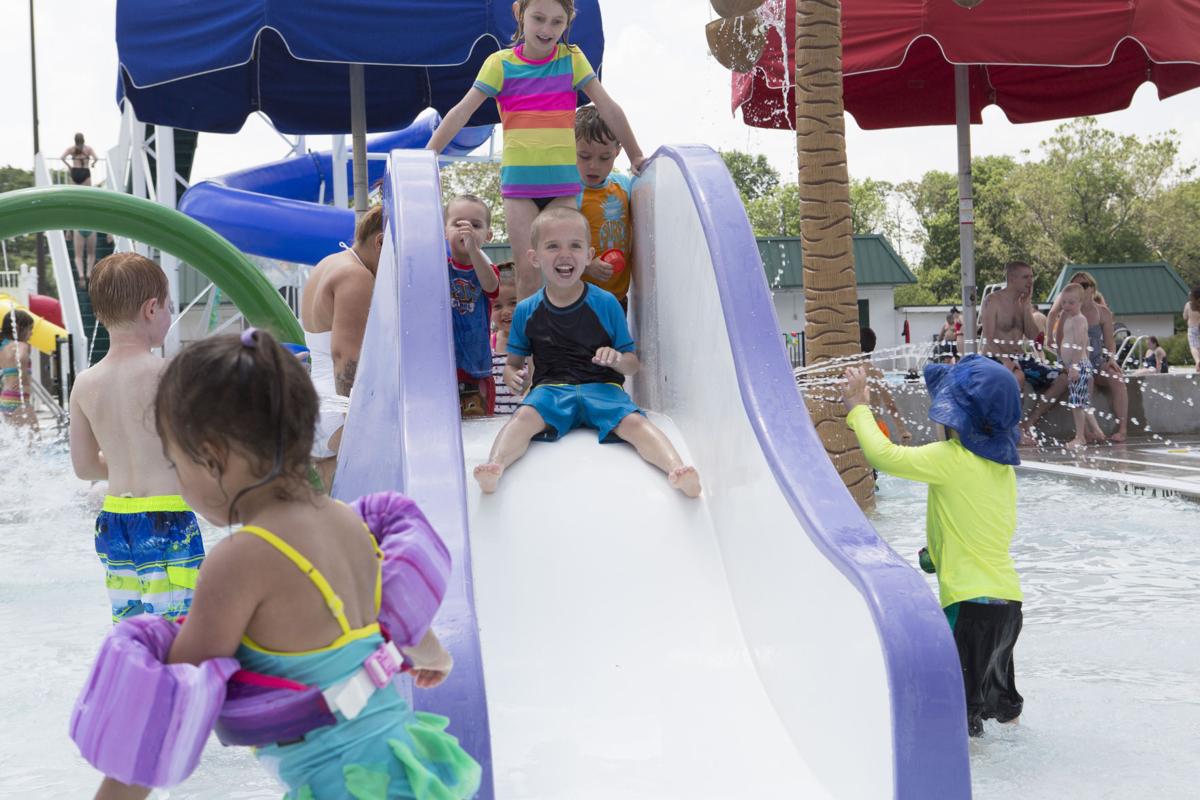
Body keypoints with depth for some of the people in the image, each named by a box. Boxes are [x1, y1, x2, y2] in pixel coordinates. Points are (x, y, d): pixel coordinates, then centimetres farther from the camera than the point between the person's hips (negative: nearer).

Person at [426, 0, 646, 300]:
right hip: (519, 178, -1)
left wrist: (636, 157, 7)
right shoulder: (501, 63, -1)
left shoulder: (572, 59, 2)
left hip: (562, 178, 1)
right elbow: (462, 111, -4)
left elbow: (609, 109, 5)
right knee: (528, 271, -6)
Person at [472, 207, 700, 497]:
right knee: (524, 417, -33)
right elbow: (514, 363, 17)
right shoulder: (526, 311, 8)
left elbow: (632, 365, 10)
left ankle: (676, 470, -51)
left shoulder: (606, 304, 6)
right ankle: (495, 465, -57)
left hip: (602, 388, 0)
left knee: (633, 422, -30)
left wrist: (617, 360, -15)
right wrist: (513, 377, -8)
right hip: (550, 388, 0)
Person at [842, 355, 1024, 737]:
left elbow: (882, 455, -17)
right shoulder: (1003, 466, 10)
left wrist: (858, 407, -2)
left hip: (973, 601, -8)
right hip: (1009, 597, 9)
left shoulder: (950, 459, -15)